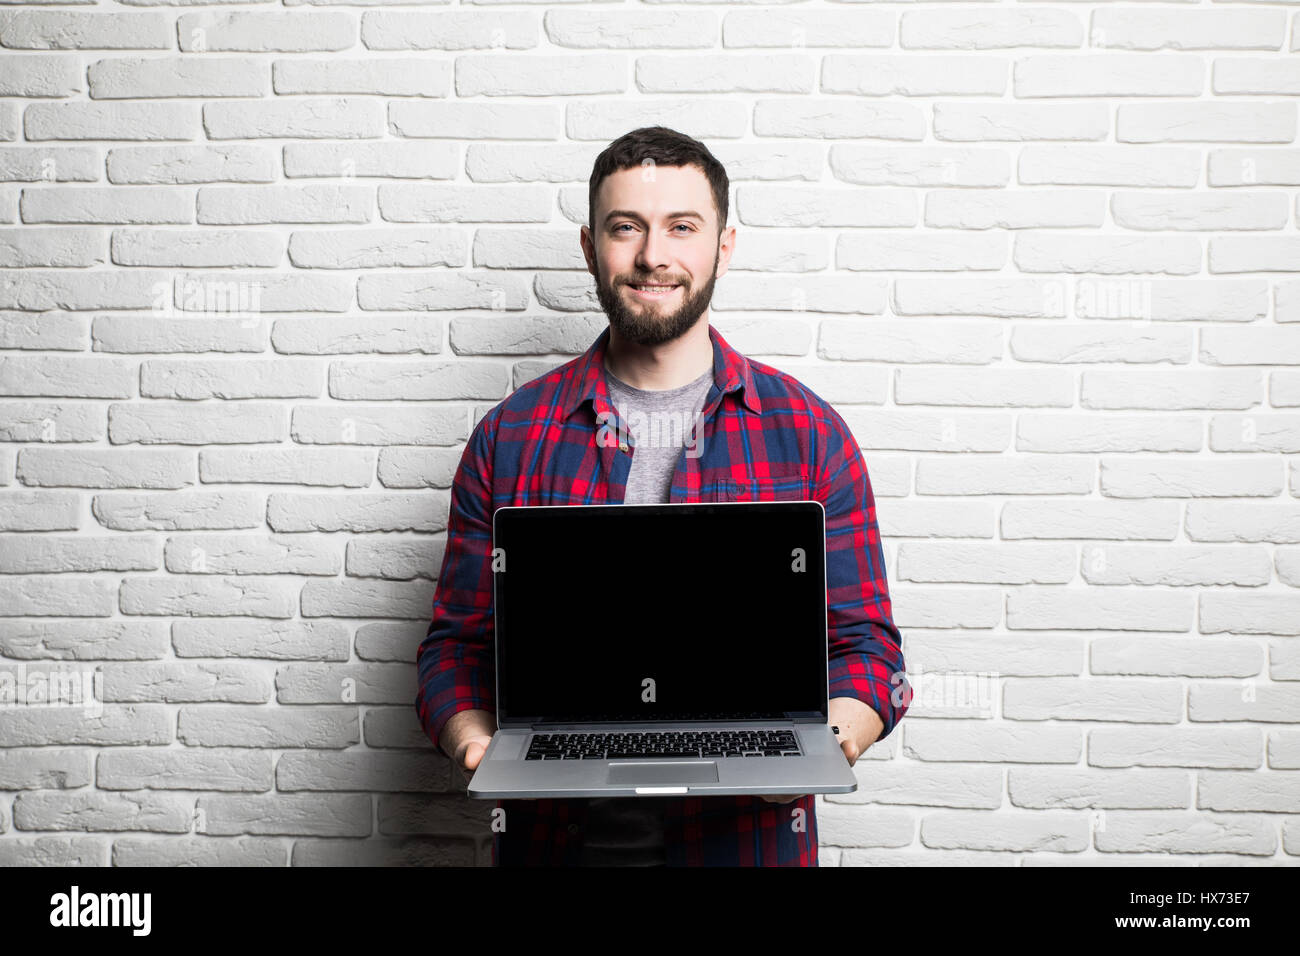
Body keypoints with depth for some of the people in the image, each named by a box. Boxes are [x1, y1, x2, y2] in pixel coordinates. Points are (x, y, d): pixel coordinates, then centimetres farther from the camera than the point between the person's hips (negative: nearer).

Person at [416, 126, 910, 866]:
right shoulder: (510, 436, 2)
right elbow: (458, 642, 5)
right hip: (555, 833, 1)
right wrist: (473, 744, -14)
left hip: (746, 834, 0)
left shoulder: (808, 433, 0)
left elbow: (863, 642, 2)